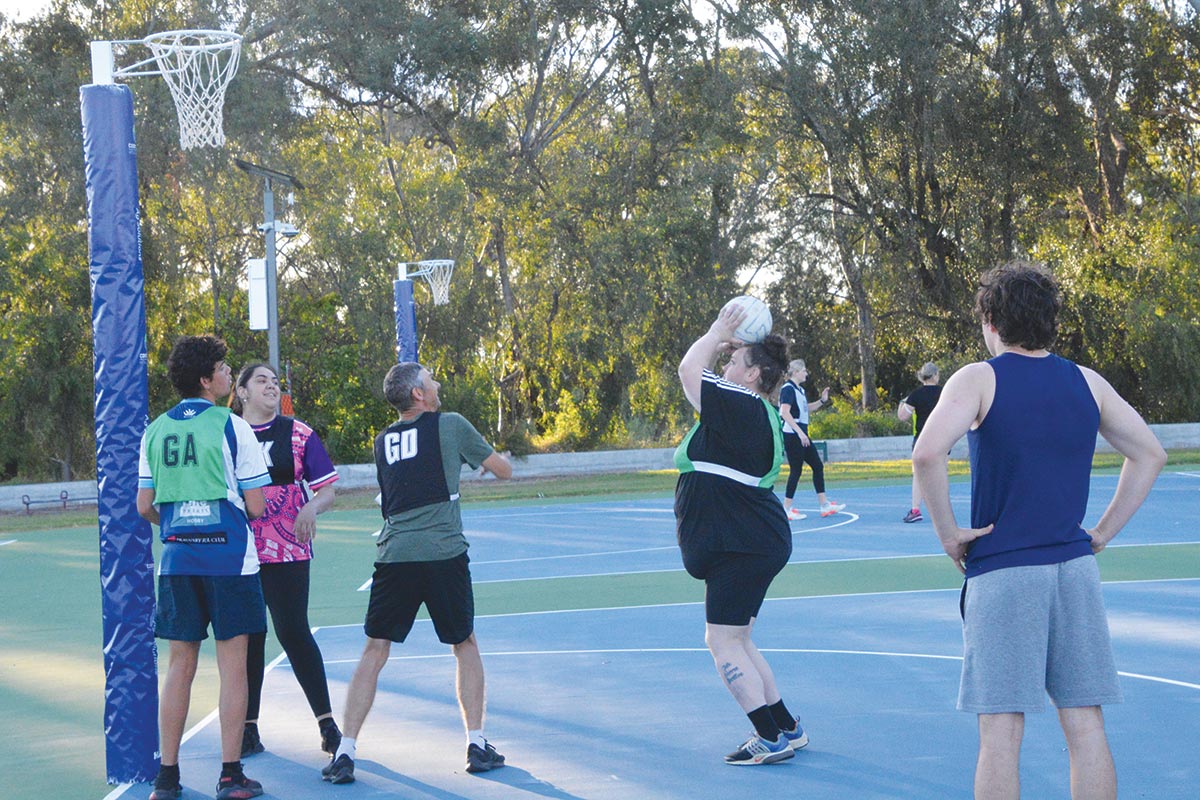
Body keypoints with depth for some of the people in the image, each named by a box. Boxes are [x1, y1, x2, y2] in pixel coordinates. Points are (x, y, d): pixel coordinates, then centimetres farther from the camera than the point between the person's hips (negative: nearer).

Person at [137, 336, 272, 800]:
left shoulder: (155, 431, 7)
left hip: (177, 558, 4)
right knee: (232, 666, 2)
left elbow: (145, 506, 9)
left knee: (180, 667, 9)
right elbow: (256, 506, -7)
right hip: (230, 557, -4)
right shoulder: (231, 426, -7)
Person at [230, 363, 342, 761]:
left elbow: (326, 489, 4)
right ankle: (248, 728, 15)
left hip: (288, 550, -2)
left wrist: (312, 508, -17)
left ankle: (327, 723, 3)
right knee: (247, 636, 6)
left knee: (293, 632, -6)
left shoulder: (298, 434, 4)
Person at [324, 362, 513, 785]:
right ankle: (477, 746, 14)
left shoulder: (382, 441, 15)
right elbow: (504, 470, 13)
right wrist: (499, 455, 36)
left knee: (374, 652, 8)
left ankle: (345, 753, 1)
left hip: (393, 556, 3)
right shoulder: (451, 425, 3)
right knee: (465, 646, 16)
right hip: (444, 555, -2)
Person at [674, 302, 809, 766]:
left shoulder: (739, 407, -16)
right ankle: (786, 728, 22)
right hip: (752, 542, 11)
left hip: (743, 545, -11)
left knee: (725, 642, -6)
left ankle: (771, 739, -4)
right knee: (731, 641, 17)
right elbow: (700, 377, 25)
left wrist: (717, 333, 0)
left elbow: (689, 370, -12)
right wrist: (725, 343, 15)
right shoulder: (756, 413, 13)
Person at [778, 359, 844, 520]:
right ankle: (787, 508, 1)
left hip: (801, 435, 10)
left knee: (818, 466, 9)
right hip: (792, 434, -10)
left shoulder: (800, 390, 16)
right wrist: (800, 433, -25)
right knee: (796, 470, -6)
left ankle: (824, 504, 12)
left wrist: (822, 401, 15)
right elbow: (785, 412, -22)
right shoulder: (788, 389, -13)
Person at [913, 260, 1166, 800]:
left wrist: (948, 532, -9)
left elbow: (927, 454, -21)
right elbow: (1149, 455, 16)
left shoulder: (979, 379, -5)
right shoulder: (1087, 382, 9)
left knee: (1001, 732, -1)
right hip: (1074, 567, 4)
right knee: (1086, 727, 7)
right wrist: (1103, 533, 15)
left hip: (1001, 570, -4)